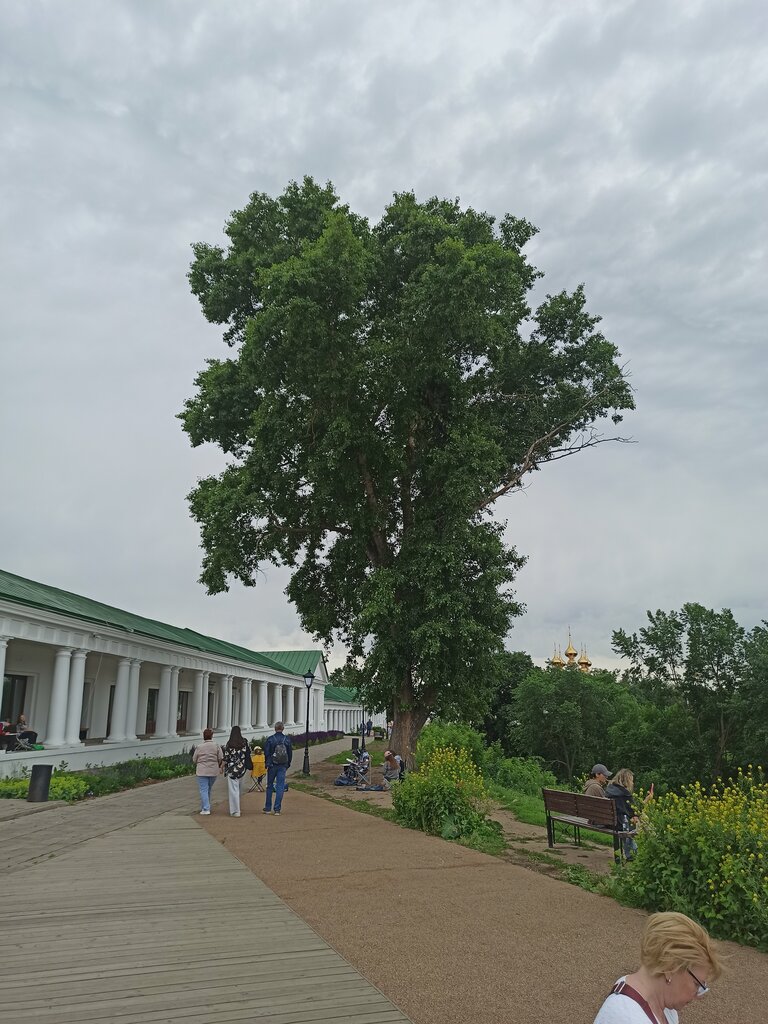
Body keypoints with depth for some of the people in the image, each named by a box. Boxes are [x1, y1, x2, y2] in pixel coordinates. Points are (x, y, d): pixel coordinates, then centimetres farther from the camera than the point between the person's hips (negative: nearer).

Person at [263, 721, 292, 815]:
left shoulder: (270, 739, -7)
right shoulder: (287, 739, -1)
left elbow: (266, 753, -3)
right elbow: (290, 753, 5)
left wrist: (267, 764, 10)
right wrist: (288, 765, 15)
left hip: (272, 766, -1)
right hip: (283, 766, 1)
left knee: (270, 787, 12)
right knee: (280, 787, 3)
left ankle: (268, 808, 16)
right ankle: (277, 809, 1)